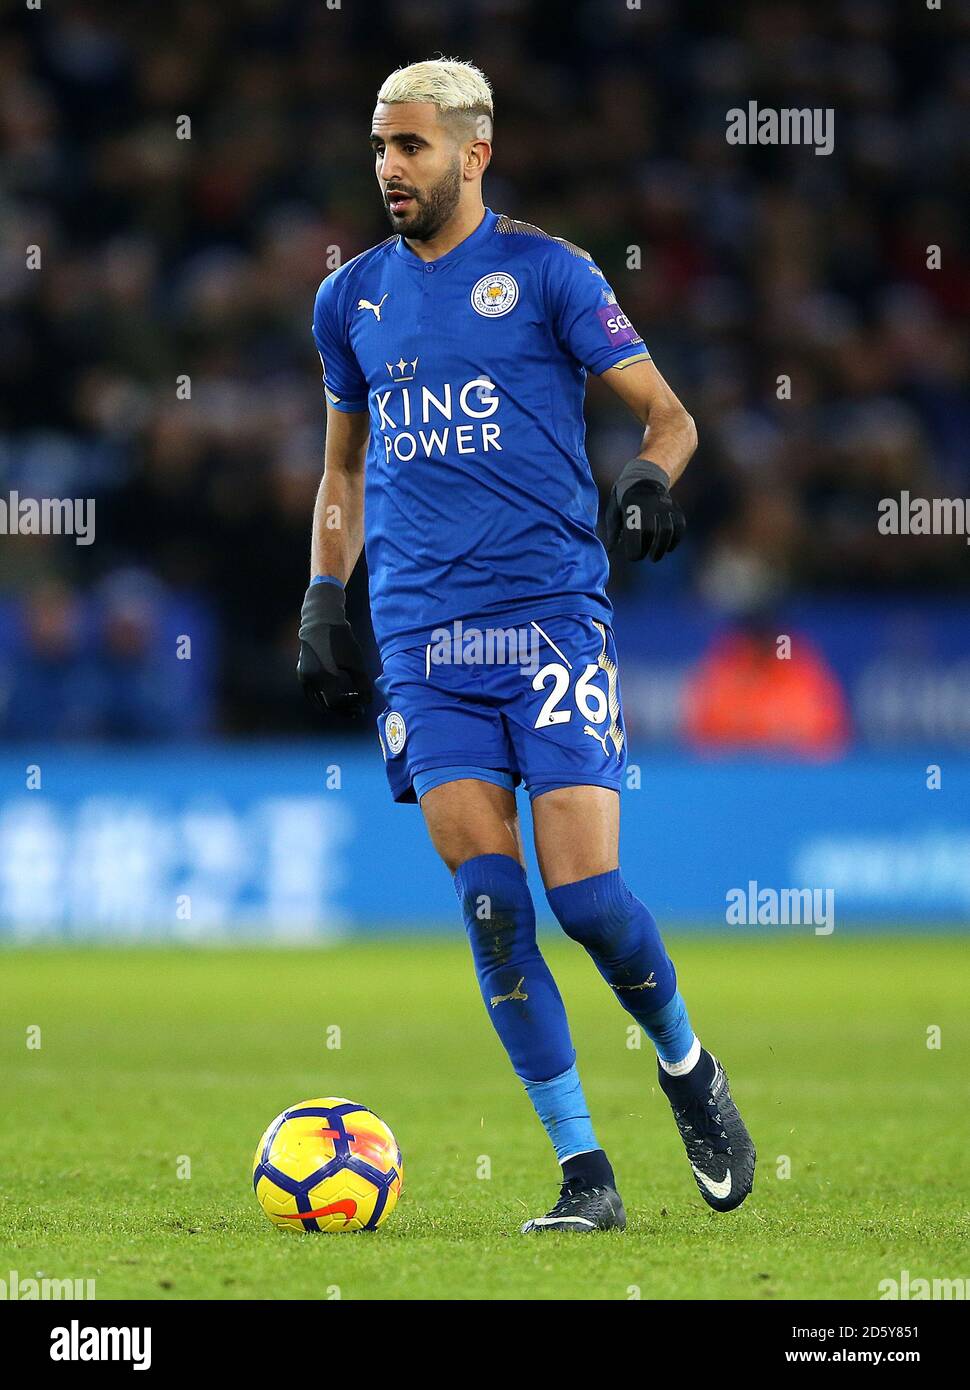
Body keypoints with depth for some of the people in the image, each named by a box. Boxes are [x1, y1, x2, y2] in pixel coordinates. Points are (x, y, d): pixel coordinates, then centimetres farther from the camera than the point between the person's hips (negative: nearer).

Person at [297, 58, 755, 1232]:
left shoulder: (545, 272, 1)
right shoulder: (351, 299, 13)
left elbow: (665, 412, 3)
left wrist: (650, 476, -19)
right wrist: (322, 605, 15)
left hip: (551, 617, -3)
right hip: (422, 638, 3)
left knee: (586, 895, -10)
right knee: (490, 906, -6)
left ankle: (687, 1069, 20)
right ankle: (584, 1171, 1)